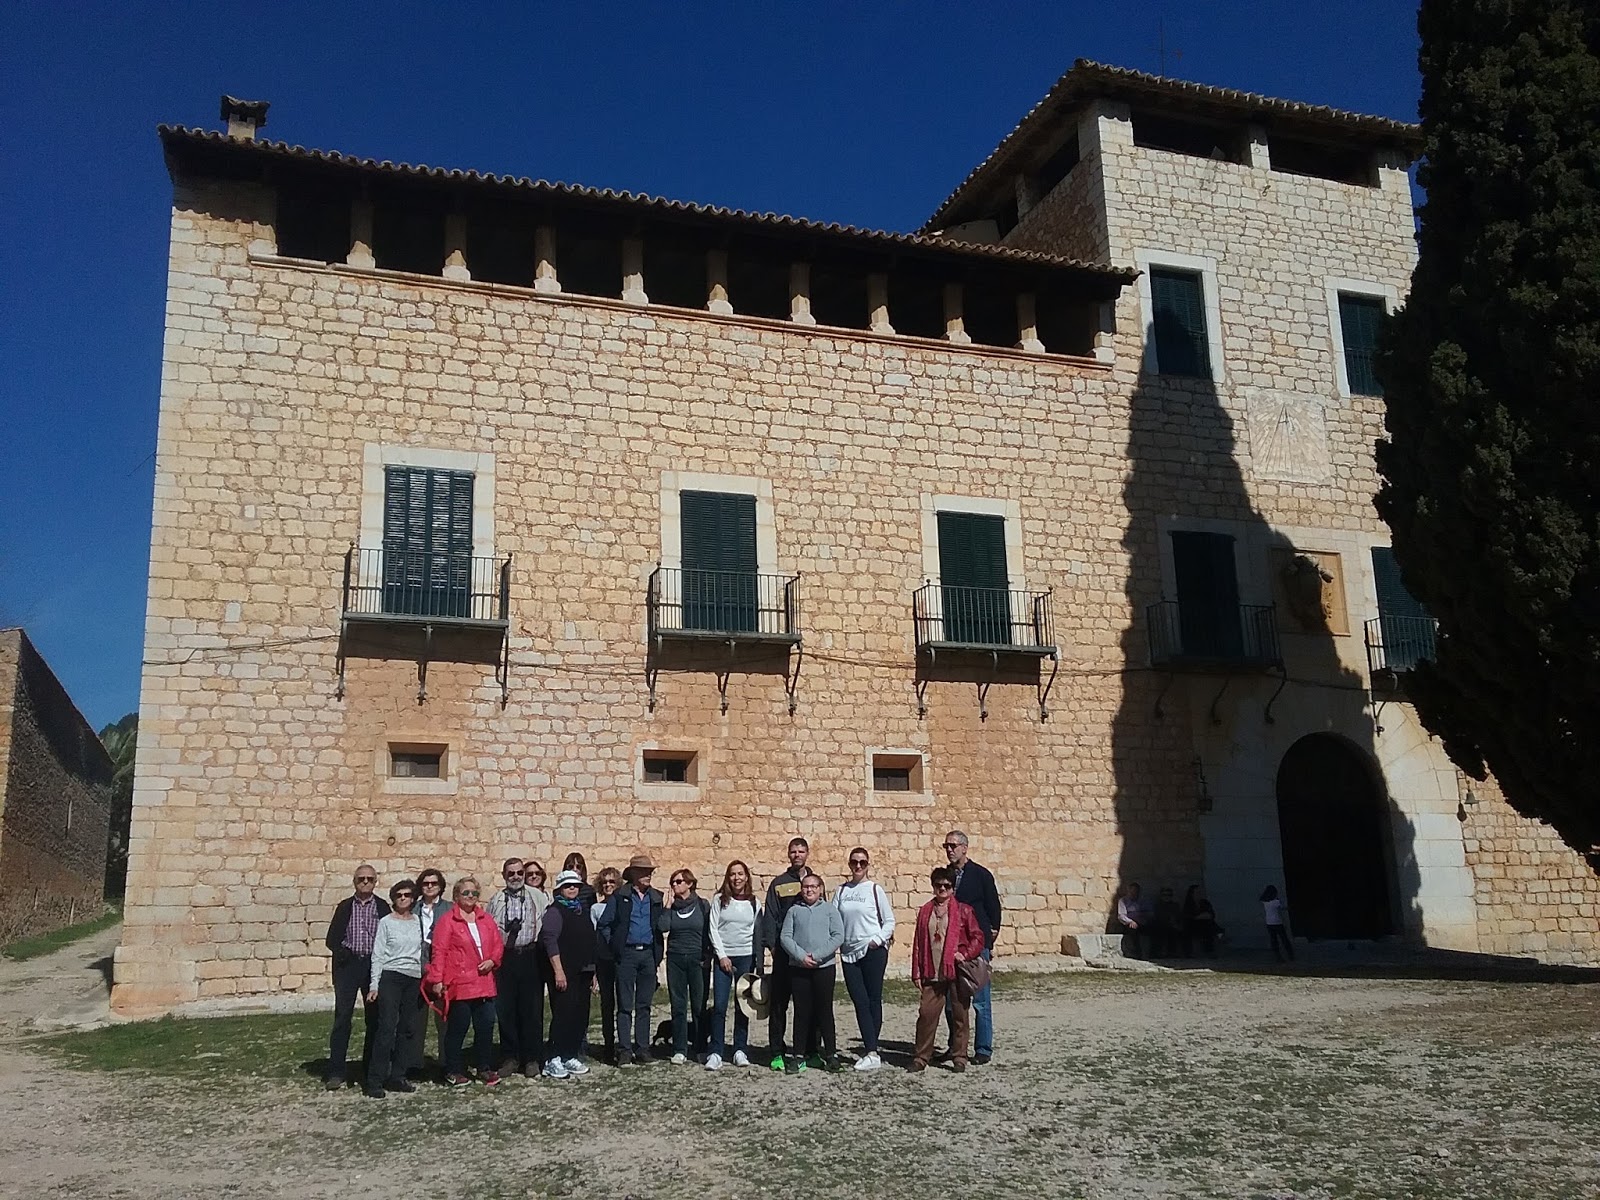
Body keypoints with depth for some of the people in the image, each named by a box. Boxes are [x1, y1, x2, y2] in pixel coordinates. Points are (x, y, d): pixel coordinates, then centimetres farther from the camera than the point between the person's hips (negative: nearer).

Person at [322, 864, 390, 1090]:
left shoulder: (382, 908, 5)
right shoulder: (344, 907, 7)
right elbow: (331, 939, 6)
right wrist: (341, 953, -10)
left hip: (374, 966, 0)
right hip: (348, 965, 0)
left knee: (374, 1018, 6)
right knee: (342, 1017, -5)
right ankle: (335, 1073, -3)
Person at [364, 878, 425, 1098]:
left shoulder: (418, 922, 12)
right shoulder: (386, 922, 1)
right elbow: (378, 955, -1)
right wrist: (374, 985, -6)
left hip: (414, 980, 4)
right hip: (391, 977, -4)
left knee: (409, 1029, 3)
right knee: (387, 1028, -11)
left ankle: (397, 1076, 12)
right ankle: (374, 1080, -8)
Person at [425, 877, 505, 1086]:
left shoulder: (486, 920, 13)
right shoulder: (447, 921, -4)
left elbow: (498, 944, 16)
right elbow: (439, 952, -8)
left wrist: (492, 961, -3)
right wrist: (437, 980, -13)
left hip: (484, 983, 5)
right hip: (458, 985, -5)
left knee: (486, 1026, 7)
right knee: (457, 1029, 2)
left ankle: (485, 1068, 19)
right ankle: (453, 1071, 14)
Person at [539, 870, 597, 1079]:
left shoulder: (582, 911, 18)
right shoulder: (555, 911, -5)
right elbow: (549, 940, -14)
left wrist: (593, 971, 19)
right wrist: (558, 971, -21)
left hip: (583, 971, 8)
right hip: (564, 973, -8)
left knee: (581, 1016, 8)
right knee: (563, 1014, -9)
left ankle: (571, 1057, 16)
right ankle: (554, 1061, -4)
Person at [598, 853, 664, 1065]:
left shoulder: (656, 898, 10)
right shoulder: (620, 896, 0)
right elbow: (604, 924, 3)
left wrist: (658, 955, 7)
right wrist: (614, 948, 0)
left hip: (648, 955, 3)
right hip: (626, 954, -3)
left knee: (644, 1005, 7)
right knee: (625, 1005, -1)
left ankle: (642, 1049, 12)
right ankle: (624, 1050, 3)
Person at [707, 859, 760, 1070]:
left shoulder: (754, 903, 7)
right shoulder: (720, 900, 3)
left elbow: (758, 932, 8)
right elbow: (713, 929, 0)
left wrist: (757, 961, 0)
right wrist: (722, 955, -7)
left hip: (746, 957, 1)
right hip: (723, 956, -1)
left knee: (743, 1006, 3)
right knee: (719, 1006, -7)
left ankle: (740, 1050, 11)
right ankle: (715, 1053, -4)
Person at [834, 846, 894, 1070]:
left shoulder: (875, 890, 0)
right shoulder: (842, 891, 10)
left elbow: (889, 920, 3)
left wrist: (878, 939, -10)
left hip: (873, 951, -3)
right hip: (849, 953, 3)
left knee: (873, 1001, -1)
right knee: (860, 1002, -2)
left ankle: (870, 1051, 2)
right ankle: (871, 1052, -2)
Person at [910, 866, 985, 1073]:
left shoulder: (963, 910, 1)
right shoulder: (925, 911, 9)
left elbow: (978, 937, 3)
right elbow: (918, 943, 10)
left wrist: (966, 954, -11)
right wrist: (917, 973, 7)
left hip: (957, 971, -2)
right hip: (932, 975, 2)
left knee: (960, 1014, 4)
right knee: (926, 1013, -2)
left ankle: (959, 1057, 16)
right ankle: (920, 1057, 8)